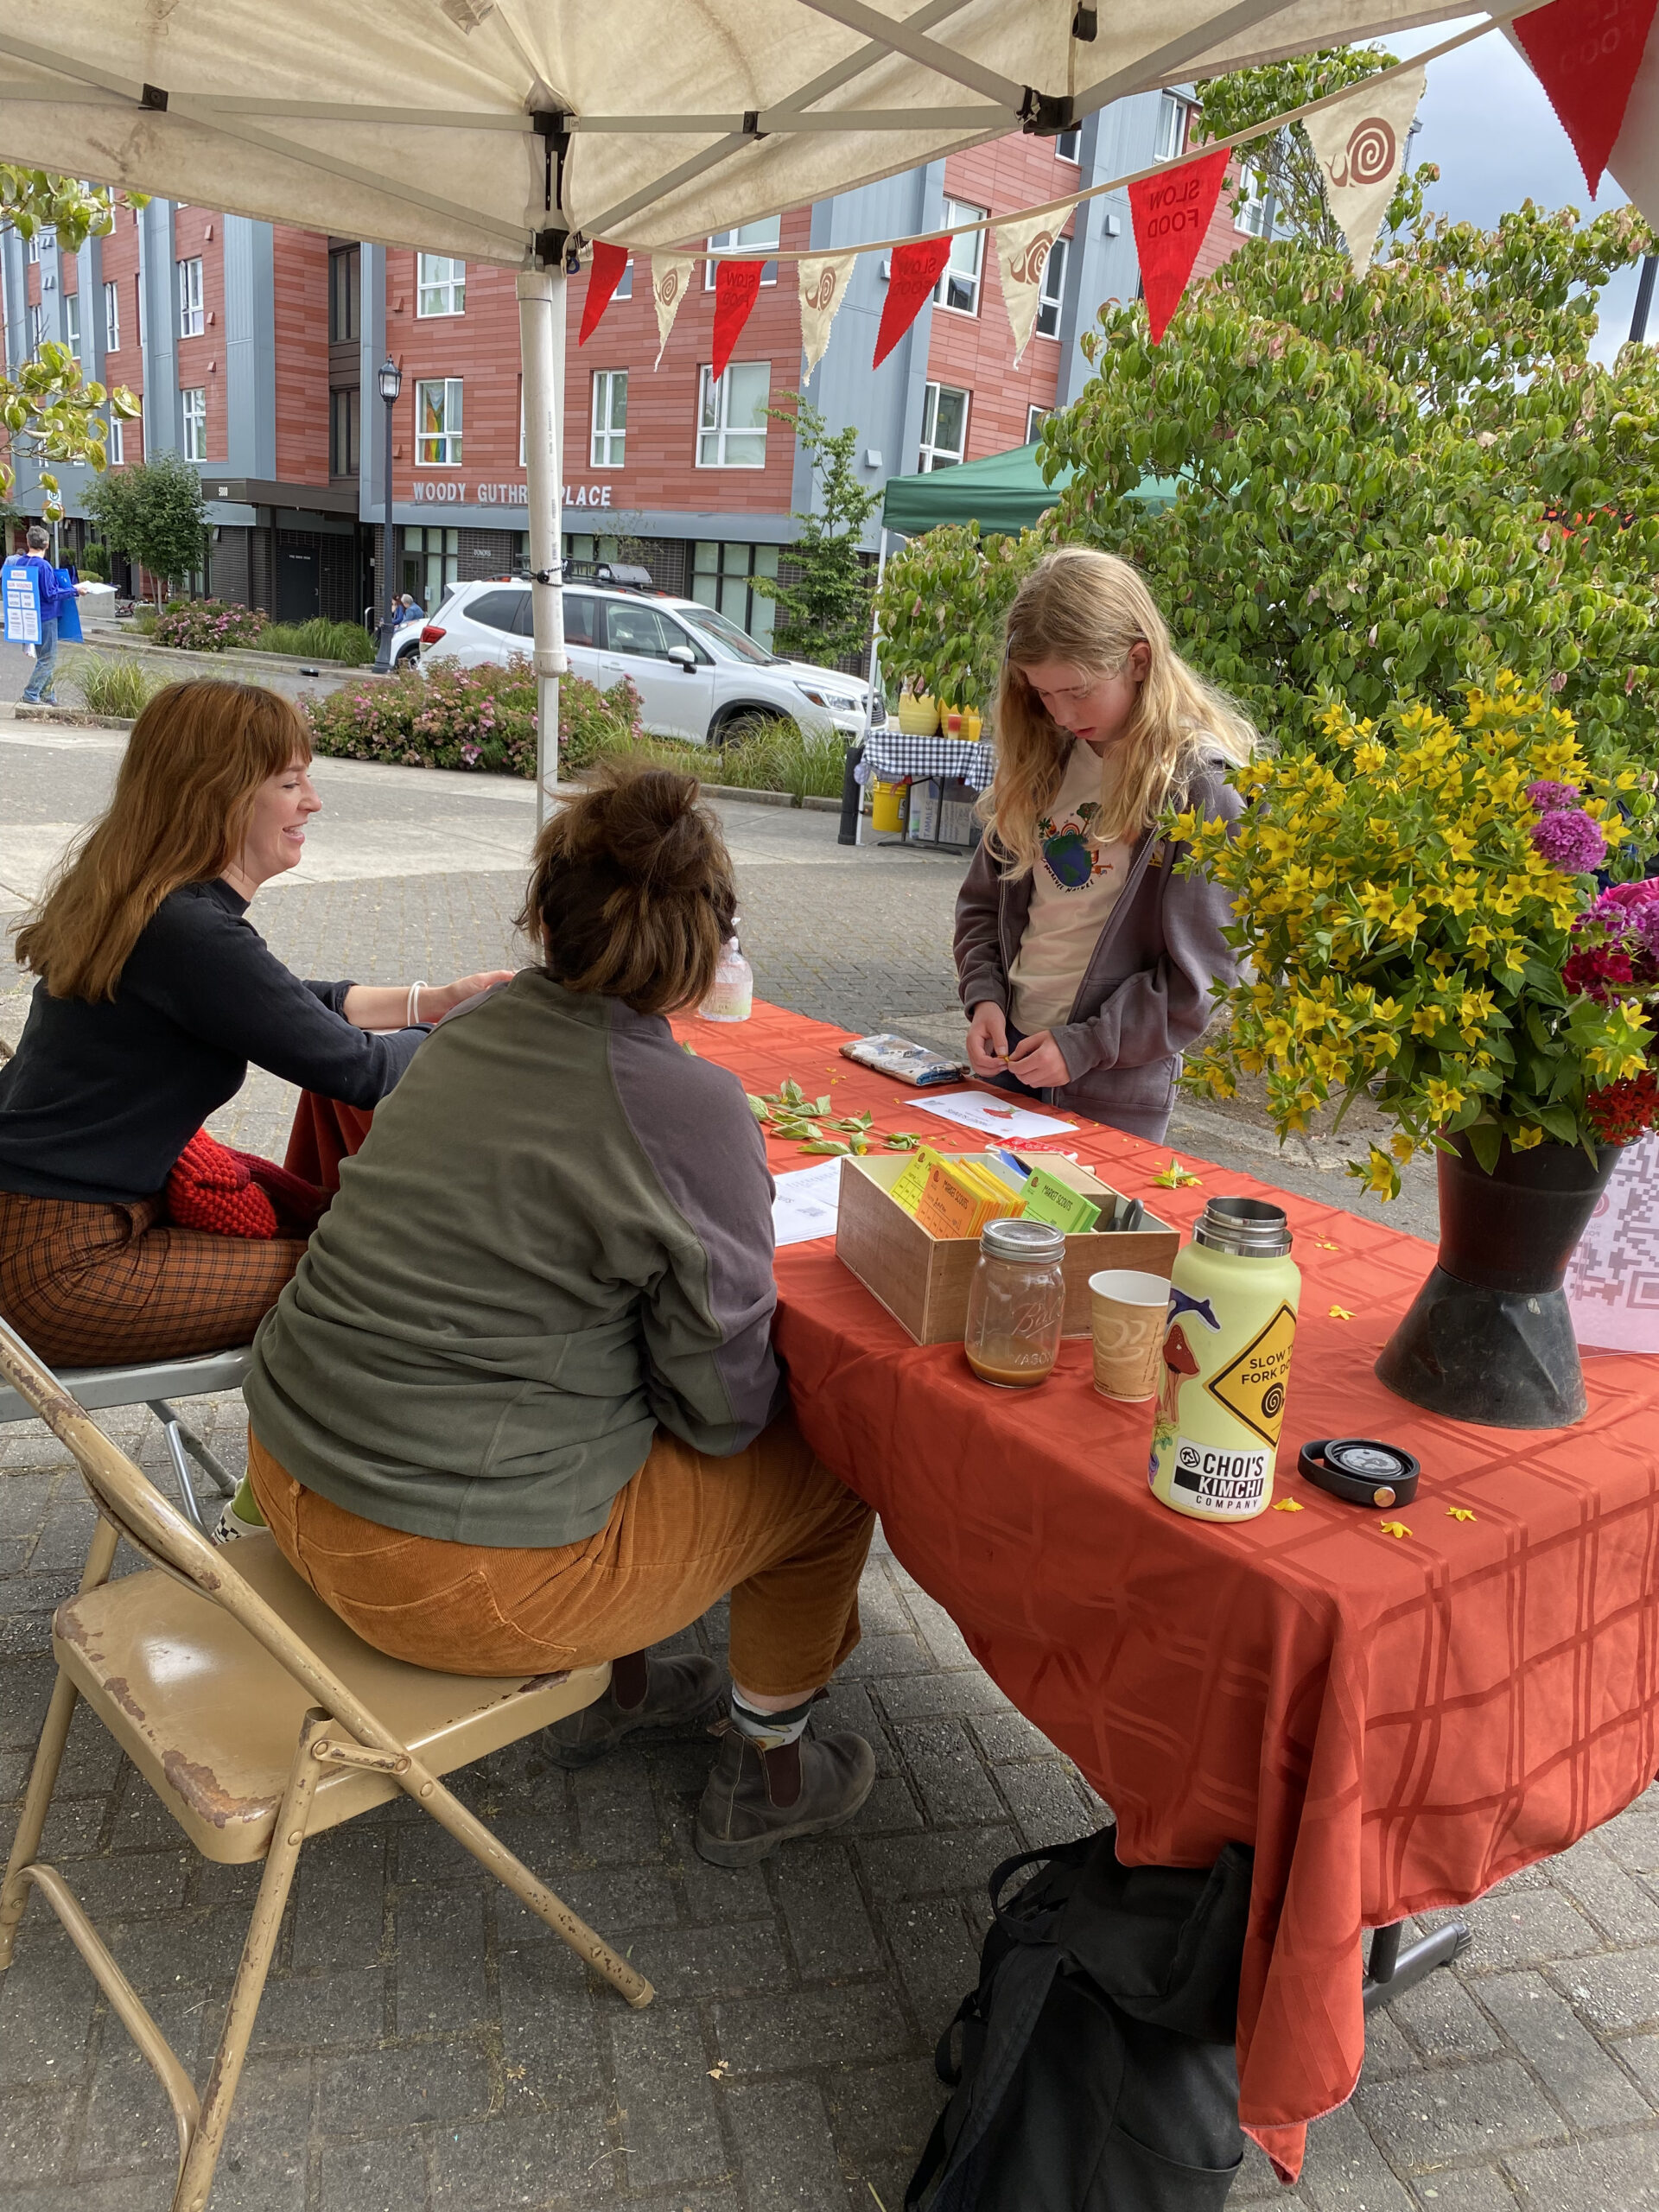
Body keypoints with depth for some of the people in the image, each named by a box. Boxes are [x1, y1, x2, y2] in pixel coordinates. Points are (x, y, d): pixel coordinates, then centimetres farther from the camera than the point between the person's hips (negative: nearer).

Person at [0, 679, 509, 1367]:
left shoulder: (136, 897, 4)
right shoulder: (192, 935, -25)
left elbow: (290, 1006, 17)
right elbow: (362, 1072, -17)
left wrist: (434, 1000, 10)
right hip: (57, 1272, -10)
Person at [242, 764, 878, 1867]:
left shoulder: (484, 1024, 0)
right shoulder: (689, 1108, -21)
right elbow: (722, 1405, -12)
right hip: (456, 1573, -7)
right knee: (824, 1465, 12)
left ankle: (612, 1687, 46)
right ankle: (766, 1776, 33)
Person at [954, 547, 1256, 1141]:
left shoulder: (1206, 785, -13)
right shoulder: (1042, 762, 5)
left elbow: (1202, 973, -14)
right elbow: (983, 901, 12)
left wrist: (1085, 1045, -16)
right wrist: (984, 997, -4)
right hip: (1007, 1054, 6)